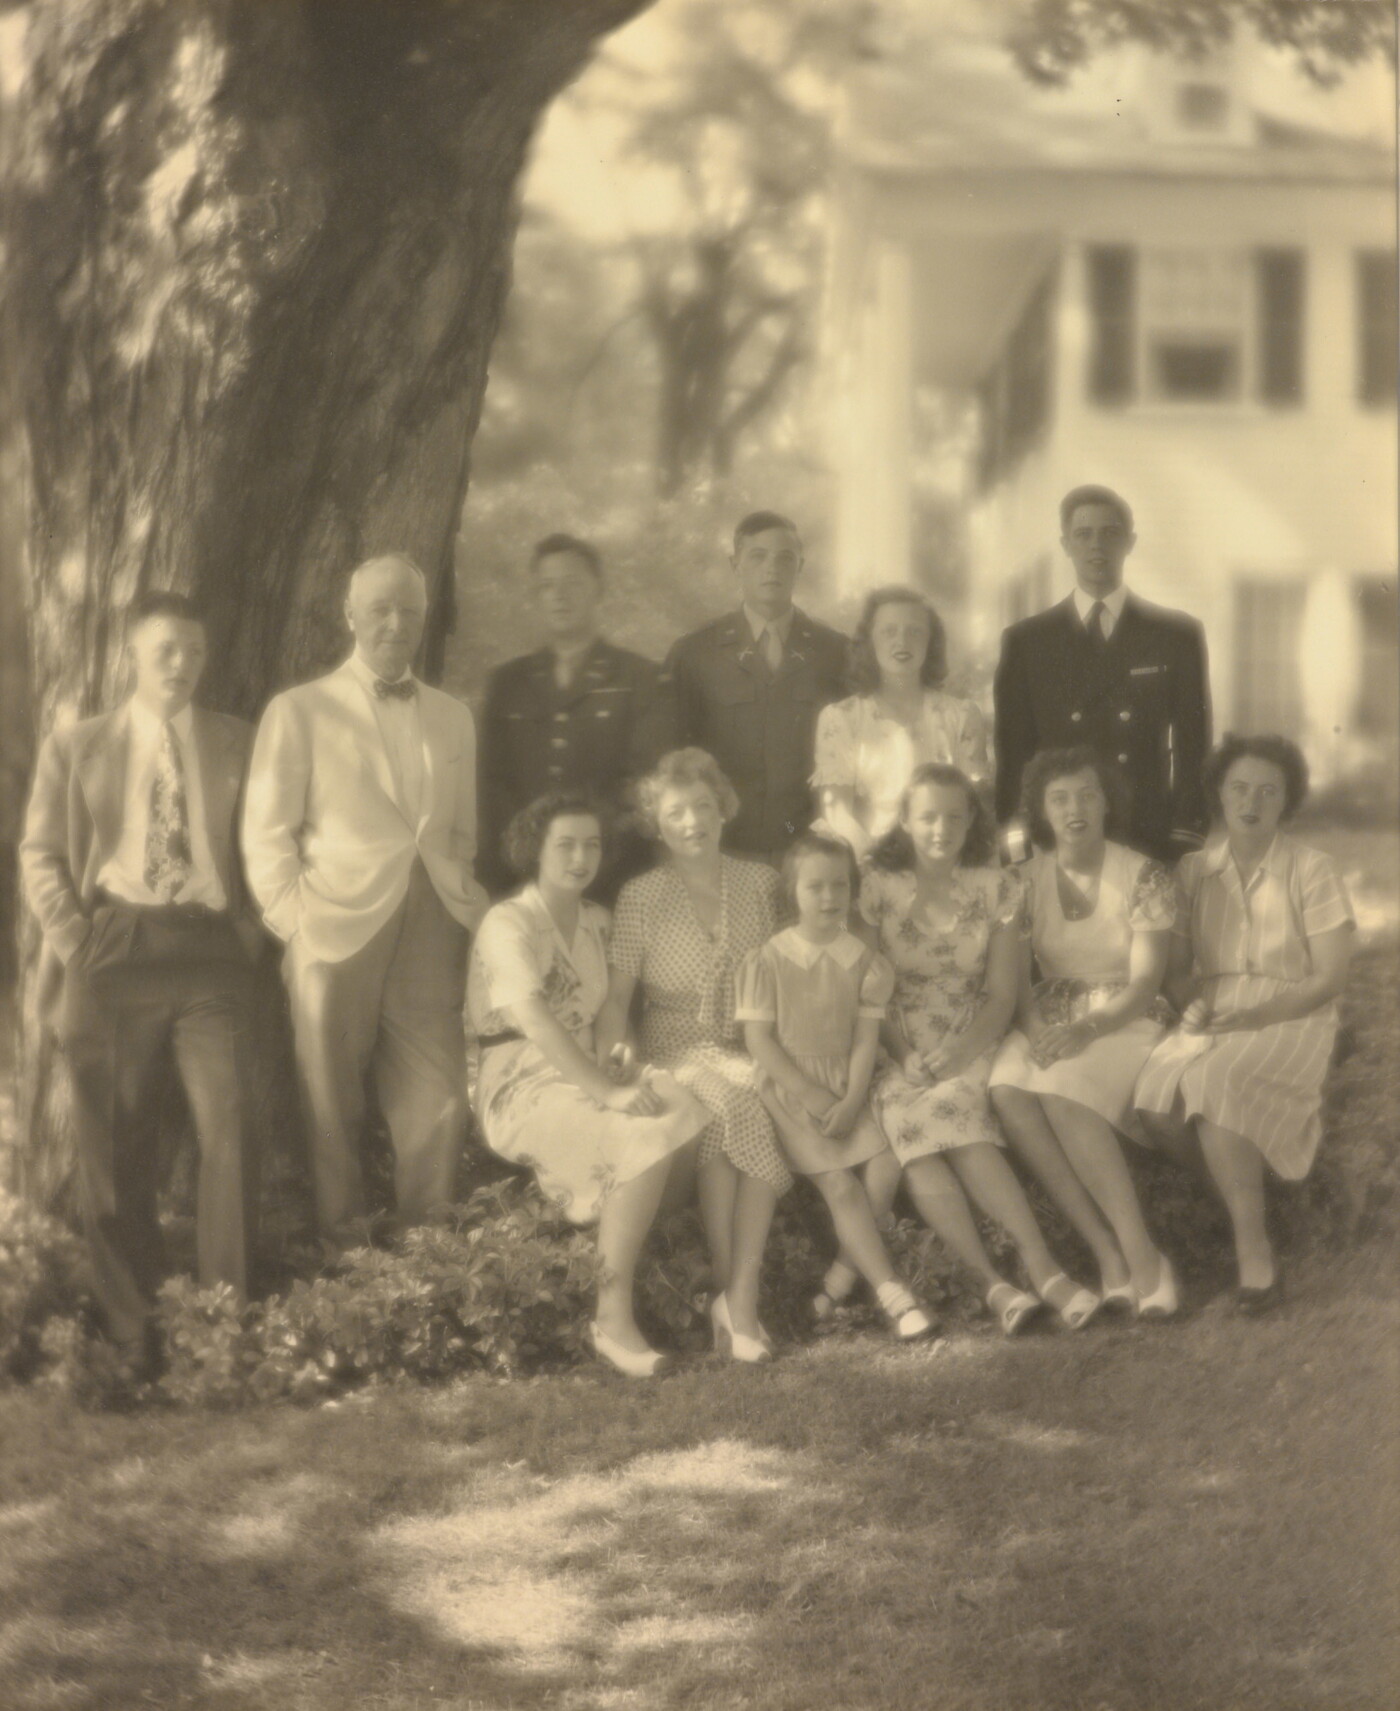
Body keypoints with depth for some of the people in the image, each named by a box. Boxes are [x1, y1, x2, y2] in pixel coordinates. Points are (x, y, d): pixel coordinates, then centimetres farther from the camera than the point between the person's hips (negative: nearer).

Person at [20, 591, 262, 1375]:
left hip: (210, 954, 0)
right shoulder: (77, 748, 9)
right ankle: (133, 1331, 12)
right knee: (115, 1143, 2)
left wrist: (252, 929, 2)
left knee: (230, 1122, -13)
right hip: (115, 951, 0)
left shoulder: (238, 744, 11)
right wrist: (76, 939, -2)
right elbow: (41, 855, 9)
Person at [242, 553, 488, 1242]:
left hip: (429, 938, 3)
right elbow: (266, 834, 2)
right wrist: (293, 920, -6)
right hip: (337, 929, -3)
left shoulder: (453, 718, 18)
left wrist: (465, 909, 9)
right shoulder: (299, 711, 5)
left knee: (438, 1103, -1)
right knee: (333, 1107, 2)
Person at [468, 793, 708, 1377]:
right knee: (648, 1139, -32)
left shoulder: (596, 920, 17)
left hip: (587, 1074, 7)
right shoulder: (508, 924, -7)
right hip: (524, 1088, -6)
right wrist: (607, 1092, -28)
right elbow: (534, 1021, -22)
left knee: (693, 1112, -22)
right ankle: (613, 1323, -26)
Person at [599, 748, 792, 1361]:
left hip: (749, 1050, 2)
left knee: (766, 1097, -34)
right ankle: (727, 1282, -27)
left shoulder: (760, 883, 13)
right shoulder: (641, 896, 5)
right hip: (677, 1052, -2)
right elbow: (617, 994, 0)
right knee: (734, 1102, -35)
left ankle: (741, 1289, -30)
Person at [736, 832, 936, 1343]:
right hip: (789, 1089, -4)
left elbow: (866, 1038, 2)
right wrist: (812, 1096, -13)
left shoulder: (864, 961, 5)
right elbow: (759, 1040, -6)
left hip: (844, 1088, 4)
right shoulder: (767, 961, -3)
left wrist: (851, 1099, -13)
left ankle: (843, 1274, 0)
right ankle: (890, 1294, -23)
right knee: (839, 1183, -18)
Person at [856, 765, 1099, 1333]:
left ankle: (992, 1282, -38)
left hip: (970, 1048, 1)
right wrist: (904, 1056, -12)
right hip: (898, 1052, 0)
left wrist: (961, 1052, -11)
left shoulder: (998, 889, 8)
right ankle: (1040, 1270, -39)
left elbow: (1002, 993, 4)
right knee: (914, 1121, -30)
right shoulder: (878, 888, 4)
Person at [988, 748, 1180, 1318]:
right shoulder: (1026, 879, 7)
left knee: (1064, 1092, -36)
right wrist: (1037, 1031, -17)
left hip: (1123, 1020, -3)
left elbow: (1144, 982, -7)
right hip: (1050, 1020, 3)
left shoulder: (1142, 876, -2)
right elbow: (1016, 978, 4)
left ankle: (1140, 1255, -32)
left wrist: (1085, 1030, -23)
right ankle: (1109, 1253, -31)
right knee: (1007, 1090, -31)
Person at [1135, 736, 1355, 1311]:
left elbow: (1329, 978, -4)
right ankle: (1243, 1181, -8)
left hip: (1290, 1022, -3)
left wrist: (1253, 1016, -15)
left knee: (1218, 1084, -35)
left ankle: (1253, 1250, -30)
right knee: (1156, 1099, -30)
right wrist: (1194, 1003, -11)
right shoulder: (1194, 871, 11)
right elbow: (1176, 967, 12)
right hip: (1210, 1024, 4)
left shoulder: (1312, 871, 0)